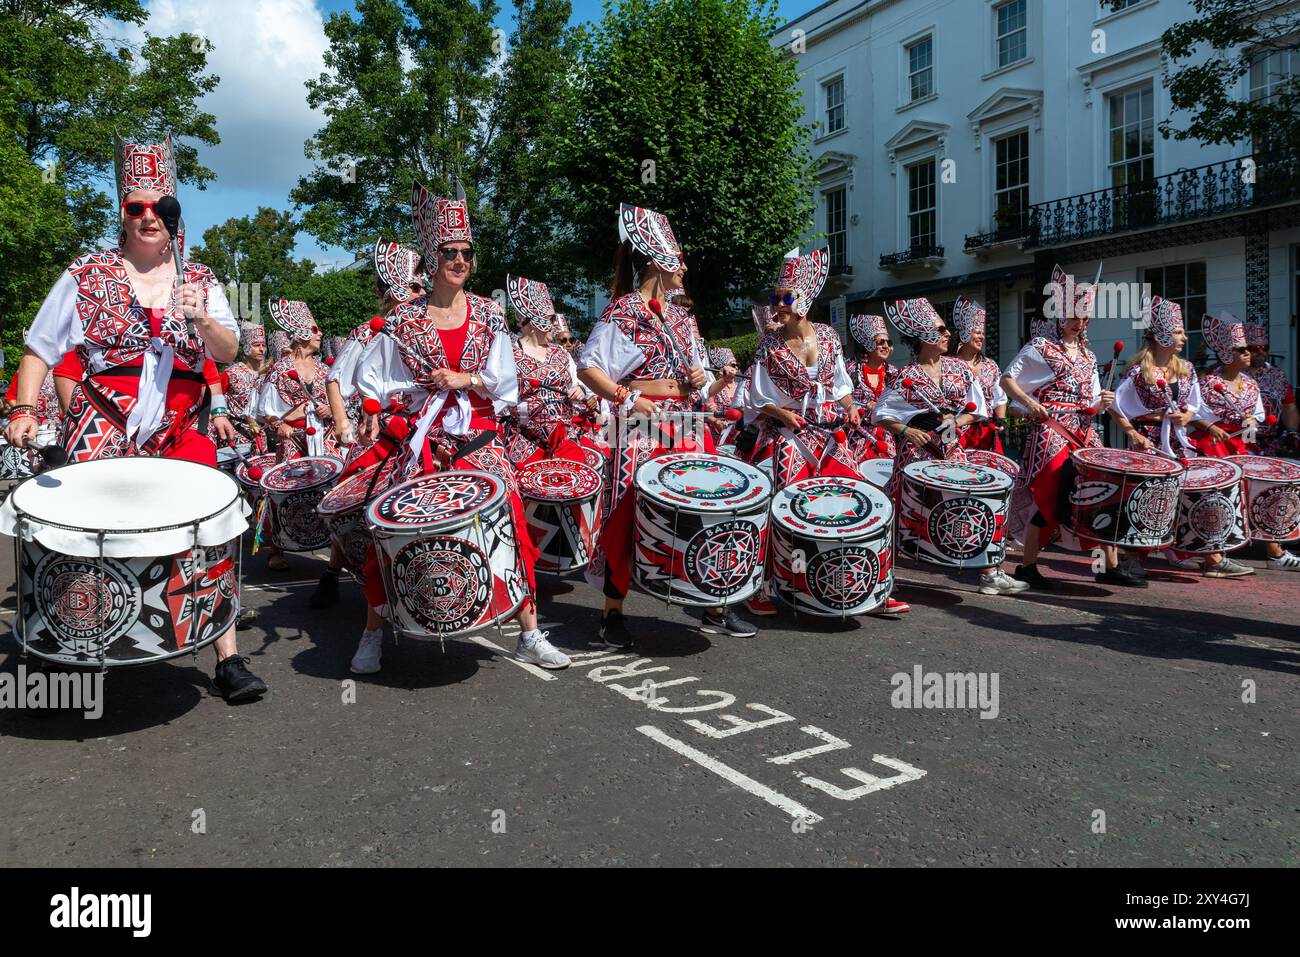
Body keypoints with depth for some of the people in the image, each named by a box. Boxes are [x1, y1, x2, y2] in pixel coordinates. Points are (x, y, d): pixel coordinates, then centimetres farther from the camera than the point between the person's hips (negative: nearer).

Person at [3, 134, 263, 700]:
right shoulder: (87, 276, 5)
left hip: (178, 436, 1)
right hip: (100, 437, -1)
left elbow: (229, 352, -5)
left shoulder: (200, 281, 8)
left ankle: (229, 660, 0)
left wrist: (200, 319, -24)